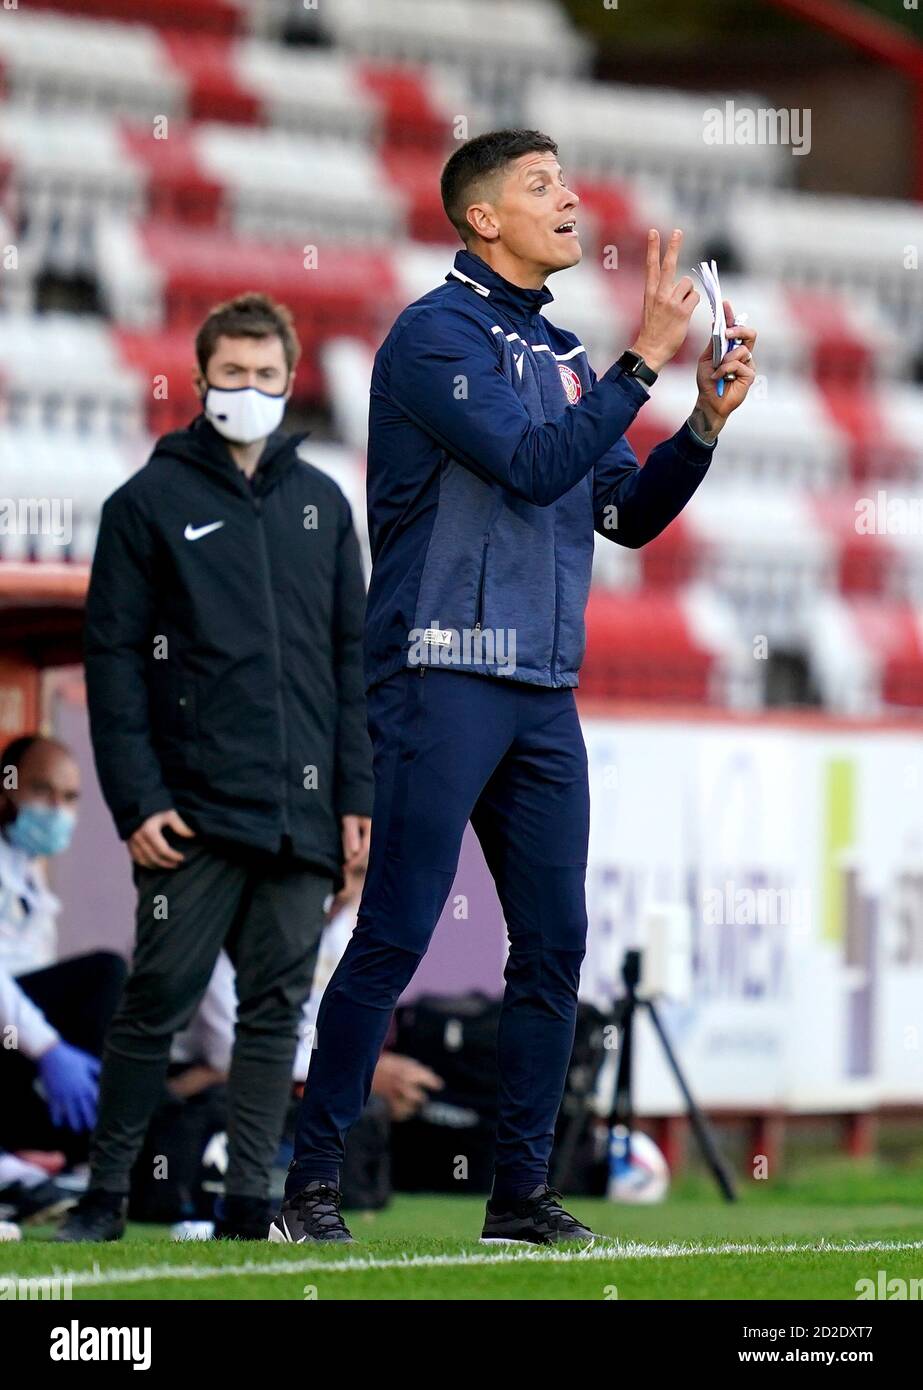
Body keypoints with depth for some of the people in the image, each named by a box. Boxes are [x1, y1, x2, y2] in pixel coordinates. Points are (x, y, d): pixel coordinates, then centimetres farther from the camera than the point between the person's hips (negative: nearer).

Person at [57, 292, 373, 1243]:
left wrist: (357, 795, 6)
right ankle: (105, 1195, 6)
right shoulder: (150, 503, 2)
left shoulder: (321, 503, 14)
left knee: (277, 1006, 3)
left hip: (302, 811, 4)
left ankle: (249, 1201, 8)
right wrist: (137, 799, -10)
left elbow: (353, 657, 15)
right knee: (157, 1001, -3)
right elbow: (113, 657, -2)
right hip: (195, 810, -4)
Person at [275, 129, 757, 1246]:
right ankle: (311, 1184, -6)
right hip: (443, 678, -8)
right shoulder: (438, 334, -5)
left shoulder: (562, 357, 18)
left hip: (544, 691, 8)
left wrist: (707, 420, 4)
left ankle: (521, 1190, 11)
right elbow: (532, 467, -17)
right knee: (396, 934, -10)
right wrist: (647, 358, -16)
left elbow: (629, 514, 18)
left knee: (554, 941, 5)